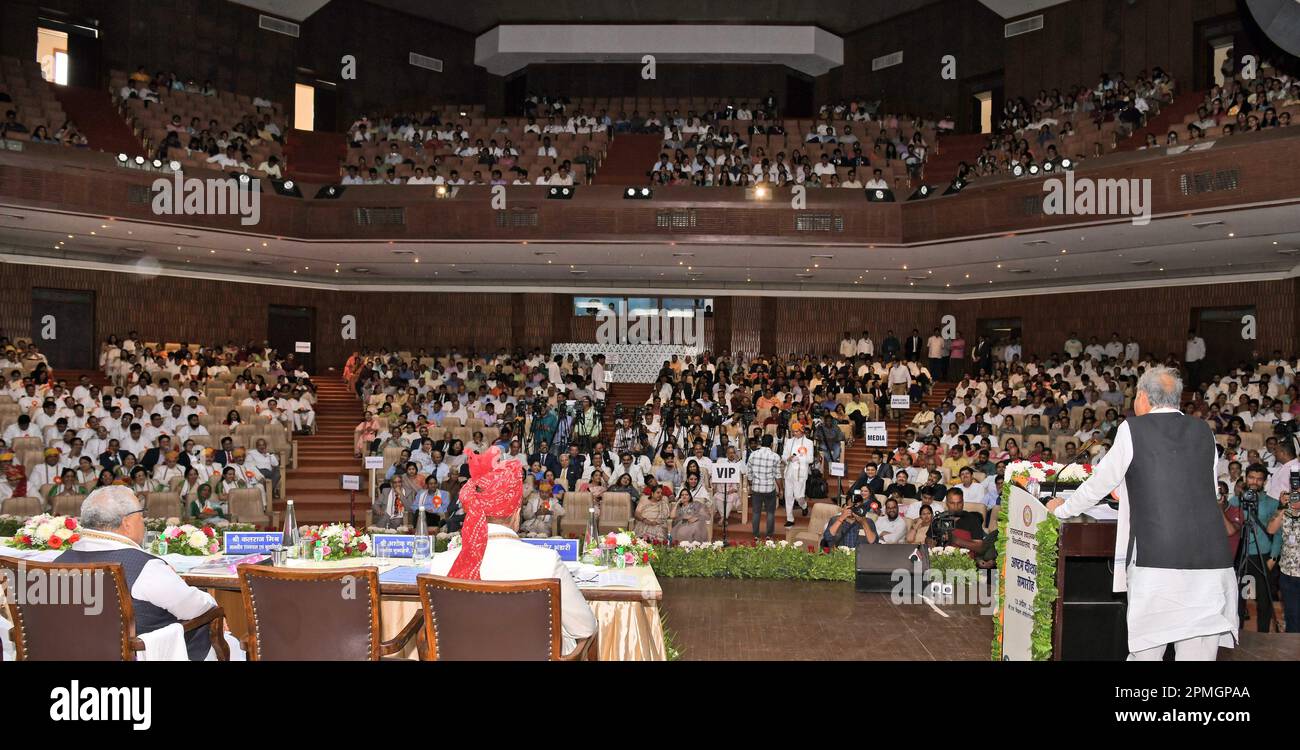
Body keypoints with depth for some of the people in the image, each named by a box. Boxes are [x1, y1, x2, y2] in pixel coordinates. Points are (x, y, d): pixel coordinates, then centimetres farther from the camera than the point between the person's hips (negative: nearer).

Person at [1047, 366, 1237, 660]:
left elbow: (1099, 485, 8)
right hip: (1212, 563, 4)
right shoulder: (1204, 432, 13)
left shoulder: (1133, 429, 2)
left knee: (1145, 652, 6)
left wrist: (1062, 509, 26)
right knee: (1198, 653, 5)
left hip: (1155, 561, -3)